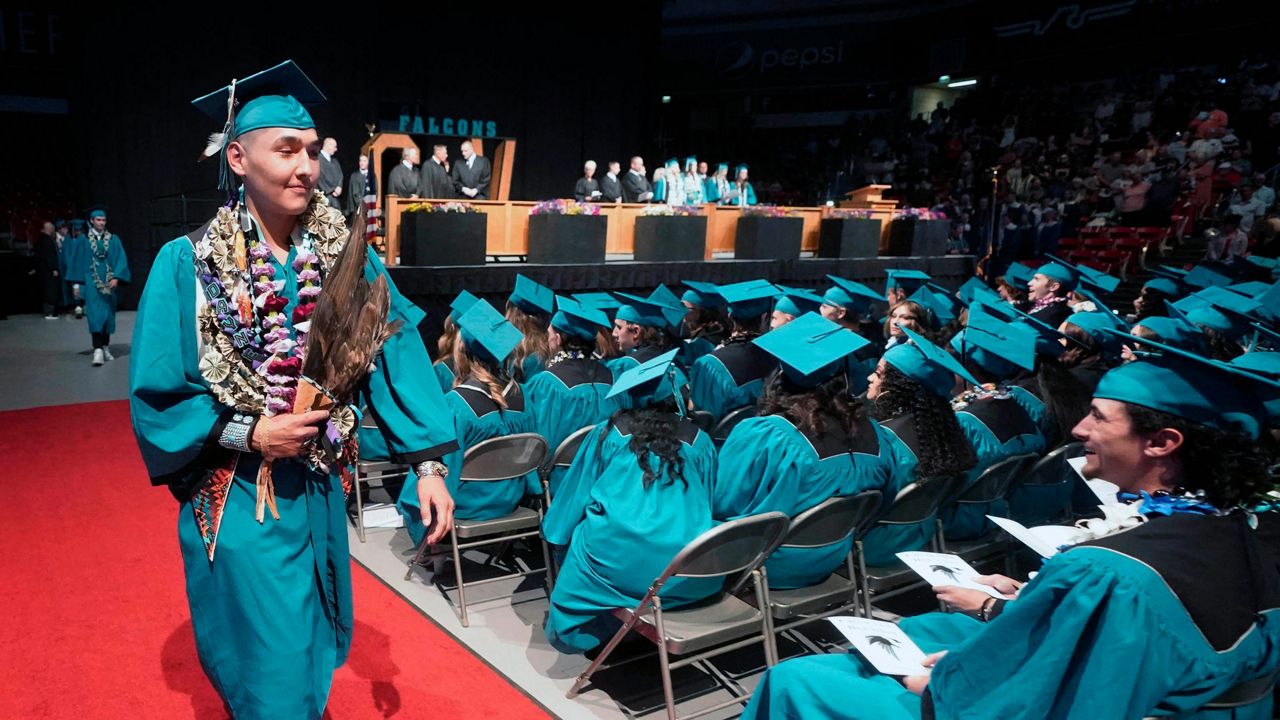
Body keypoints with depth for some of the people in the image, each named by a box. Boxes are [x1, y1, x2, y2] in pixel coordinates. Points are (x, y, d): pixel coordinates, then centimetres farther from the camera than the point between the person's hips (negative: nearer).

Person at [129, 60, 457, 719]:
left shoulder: (344, 252, -6)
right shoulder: (190, 263, -13)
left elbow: (397, 354, -12)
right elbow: (154, 392, -10)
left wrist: (427, 462, -19)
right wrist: (250, 433, -20)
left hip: (319, 486, 4)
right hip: (238, 494, -3)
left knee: (312, 645, 23)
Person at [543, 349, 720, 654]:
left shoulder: (609, 432, 8)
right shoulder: (699, 441, 11)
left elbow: (575, 492, 16)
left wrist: (558, 534, 31)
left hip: (616, 558, -2)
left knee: (582, 539, 24)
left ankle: (572, 630, 29)